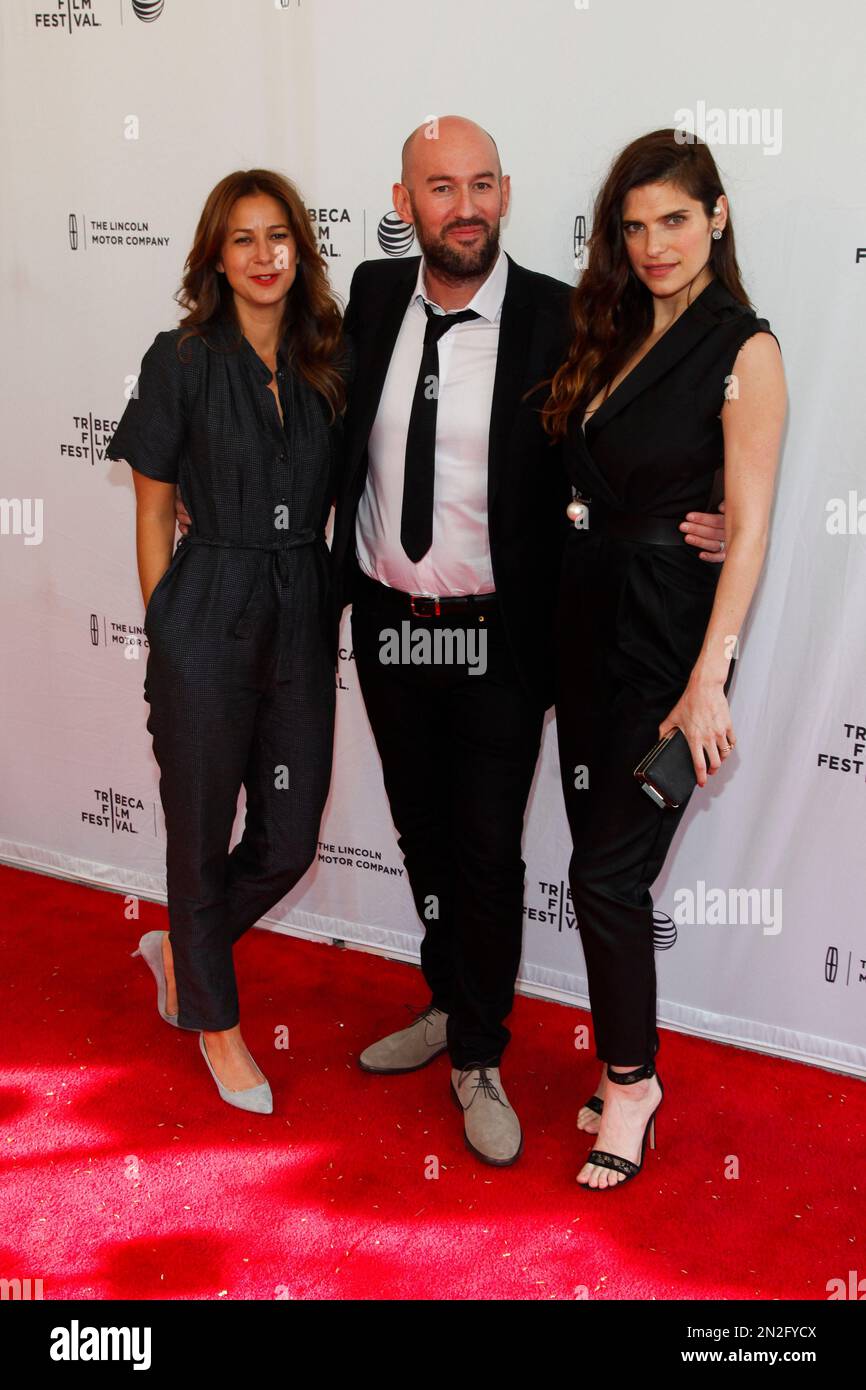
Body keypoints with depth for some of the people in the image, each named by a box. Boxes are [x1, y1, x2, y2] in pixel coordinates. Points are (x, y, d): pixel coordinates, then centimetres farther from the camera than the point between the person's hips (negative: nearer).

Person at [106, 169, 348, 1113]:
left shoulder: (330, 362, 6)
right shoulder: (182, 361, -4)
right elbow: (154, 512, -1)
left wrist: (332, 604, 4)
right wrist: (166, 632, -4)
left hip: (303, 618, 4)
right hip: (207, 620, -4)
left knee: (289, 841, 10)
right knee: (203, 834, 9)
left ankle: (179, 950, 38)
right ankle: (214, 1020, 31)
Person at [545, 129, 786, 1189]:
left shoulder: (742, 349, -9)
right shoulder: (613, 336, 11)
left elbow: (749, 527, -14)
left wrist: (707, 681, -20)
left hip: (669, 633, -6)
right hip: (589, 621, 6)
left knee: (608, 868, -3)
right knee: (602, 854, 11)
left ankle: (627, 1084, 17)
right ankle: (628, 1069, 27)